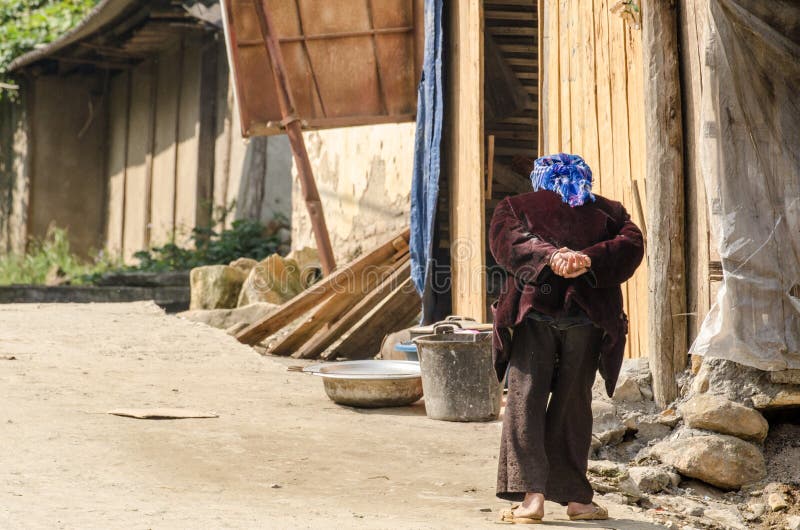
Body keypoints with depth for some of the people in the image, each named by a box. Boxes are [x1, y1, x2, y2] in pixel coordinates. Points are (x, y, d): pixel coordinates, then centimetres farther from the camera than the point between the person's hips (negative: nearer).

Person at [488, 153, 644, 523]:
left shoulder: (515, 207, 14)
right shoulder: (607, 212, 17)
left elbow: (509, 240, -6)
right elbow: (630, 243, 0)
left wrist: (549, 255, -19)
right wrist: (589, 259, -13)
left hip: (533, 316, -1)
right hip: (587, 319, 2)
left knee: (524, 399, -1)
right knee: (573, 403, 9)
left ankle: (531, 494, -12)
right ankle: (575, 496, 13)